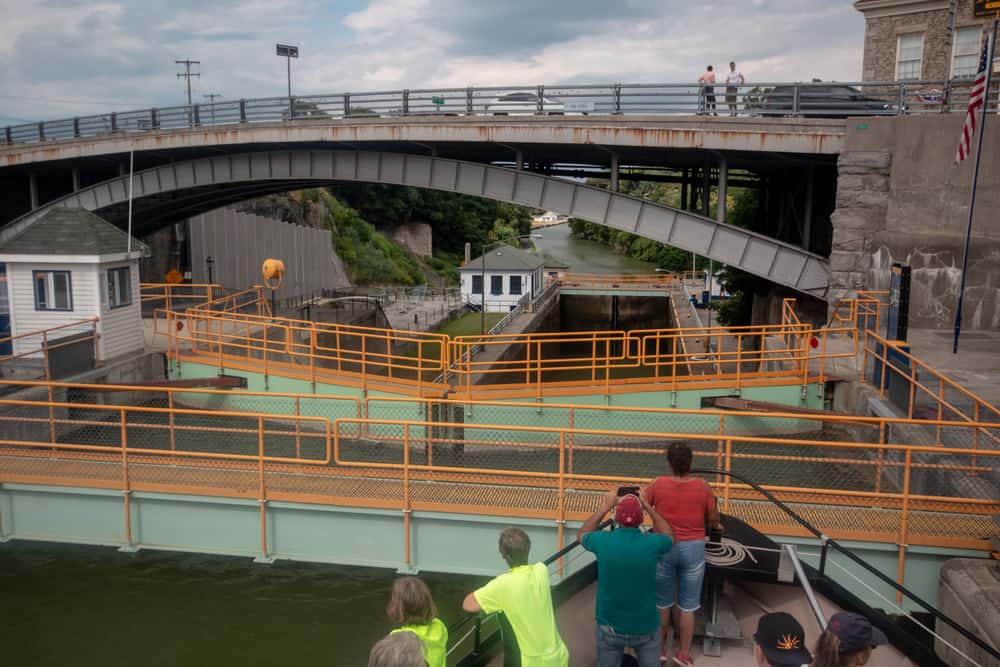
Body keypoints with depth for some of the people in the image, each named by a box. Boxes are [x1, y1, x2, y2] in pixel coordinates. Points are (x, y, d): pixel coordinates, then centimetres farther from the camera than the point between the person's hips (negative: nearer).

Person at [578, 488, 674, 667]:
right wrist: (646, 505, 8)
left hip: (609, 626, 1)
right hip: (645, 627, 0)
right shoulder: (652, 544, -19)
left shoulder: (602, 541, -18)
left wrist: (605, 506, 8)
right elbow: (668, 535, 8)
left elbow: (582, 533, 8)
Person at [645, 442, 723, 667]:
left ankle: (659, 649, 26)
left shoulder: (658, 484, -9)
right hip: (693, 548, 0)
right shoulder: (702, 486, -8)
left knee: (662, 603, 14)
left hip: (664, 547, 0)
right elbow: (713, 518, 2)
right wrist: (716, 527, 25)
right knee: (687, 606, 10)